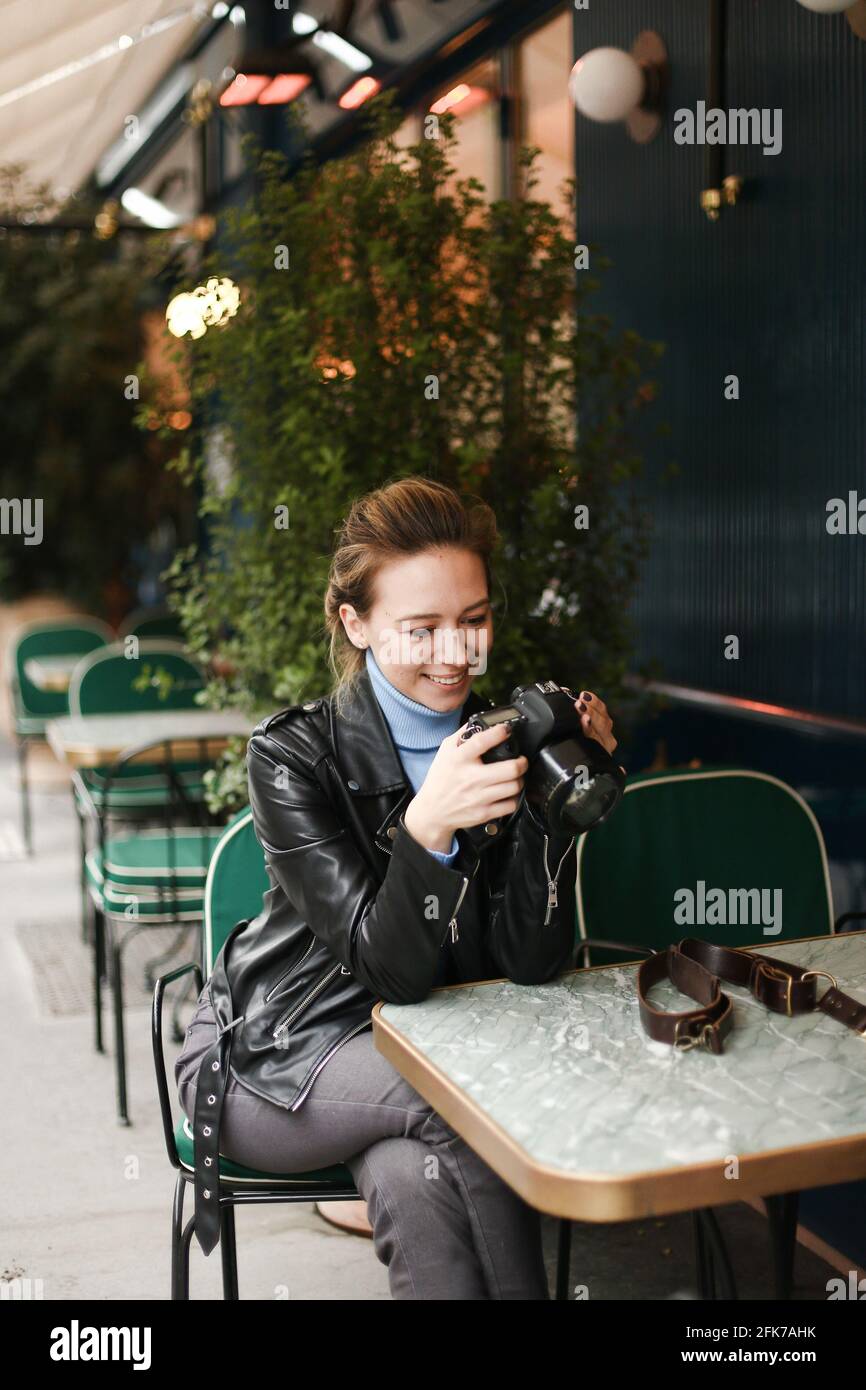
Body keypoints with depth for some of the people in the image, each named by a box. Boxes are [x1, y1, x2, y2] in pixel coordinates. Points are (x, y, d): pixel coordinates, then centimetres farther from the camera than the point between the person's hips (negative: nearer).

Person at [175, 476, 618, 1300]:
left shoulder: (502, 738, -6)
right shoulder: (292, 755, -16)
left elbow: (533, 961, -14)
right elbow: (390, 968, -22)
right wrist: (426, 825, -40)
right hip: (282, 1060, -2)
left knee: (411, 1176, -31)